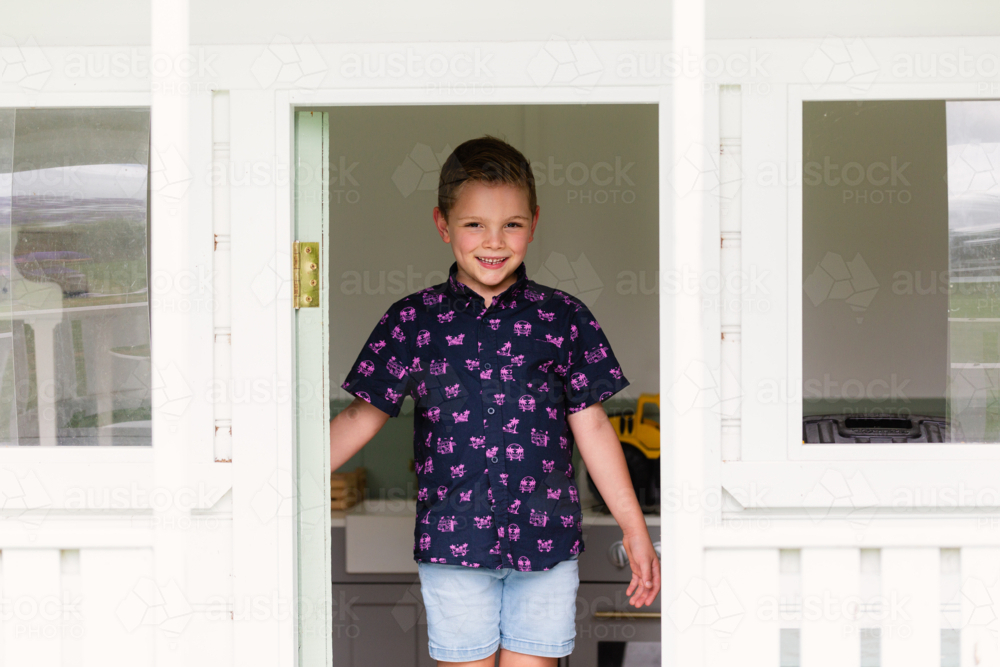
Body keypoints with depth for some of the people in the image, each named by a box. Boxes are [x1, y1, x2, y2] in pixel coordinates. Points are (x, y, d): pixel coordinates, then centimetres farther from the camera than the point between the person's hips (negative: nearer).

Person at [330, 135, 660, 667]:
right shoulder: (413, 321, 0)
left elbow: (591, 424, 5)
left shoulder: (562, 318, 1)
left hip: (546, 542, 0)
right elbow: (364, 415, 4)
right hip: (452, 544, 0)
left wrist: (634, 529, 5)